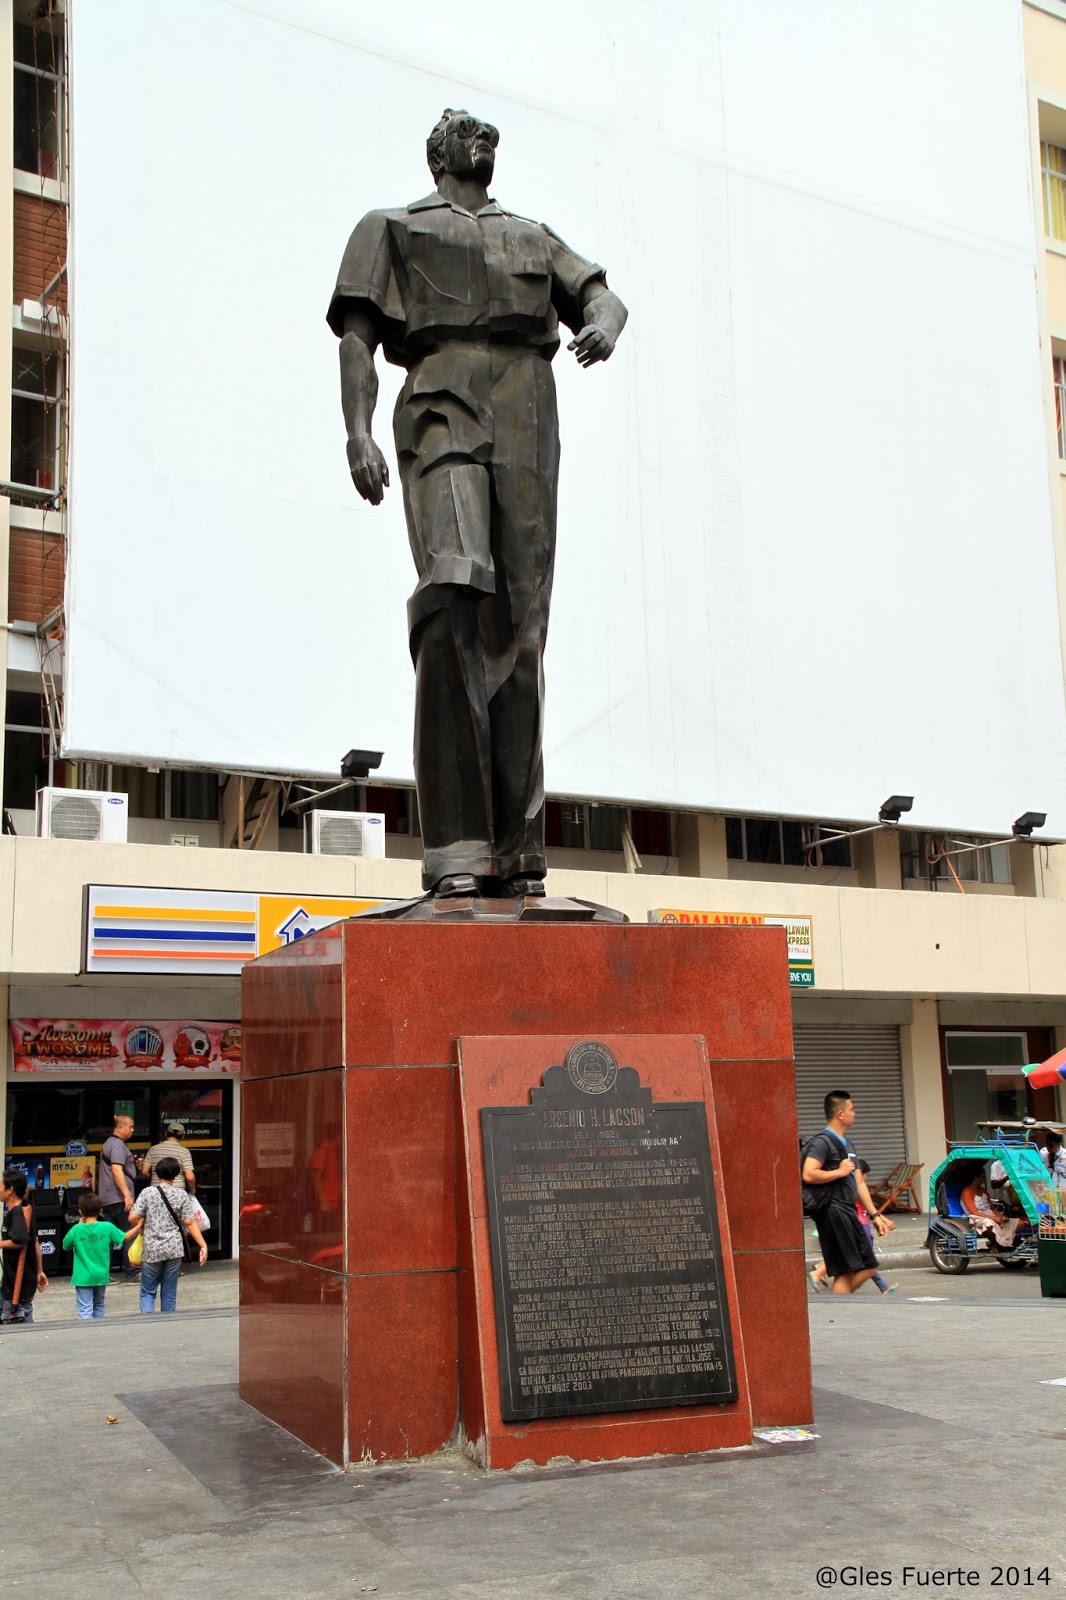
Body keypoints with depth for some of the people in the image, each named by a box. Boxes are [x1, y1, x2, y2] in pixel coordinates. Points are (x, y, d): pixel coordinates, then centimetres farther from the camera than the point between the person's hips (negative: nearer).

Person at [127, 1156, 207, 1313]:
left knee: (147, 1292, 9)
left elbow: (133, 1217, -9)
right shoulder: (182, 1195, -1)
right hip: (174, 1250, 1)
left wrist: (143, 1225, 12)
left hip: (151, 1250, -1)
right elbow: (190, 1222, -5)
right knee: (169, 1294, 11)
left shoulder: (147, 1193, -4)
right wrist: (203, 1245, -2)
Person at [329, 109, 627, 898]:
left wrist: (604, 324, -10)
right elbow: (358, 338, 10)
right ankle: (455, 848, -28)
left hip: (527, 425, 4)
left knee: (518, 630, -5)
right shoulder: (391, 228, 24)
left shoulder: (534, 236, 34)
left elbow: (603, 296, 17)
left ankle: (514, 847, -4)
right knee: (452, 604, -25)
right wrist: (358, 434, -8)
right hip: (443, 411, -3)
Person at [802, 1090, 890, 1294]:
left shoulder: (847, 1144, 21)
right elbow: (808, 1175, -25)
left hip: (849, 1213, 10)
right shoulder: (822, 1142, -11)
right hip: (833, 1213, -10)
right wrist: (840, 1171, -14)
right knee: (844, 1272, -7)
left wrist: (874, 1215, 18)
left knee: (868, 1266, 11)